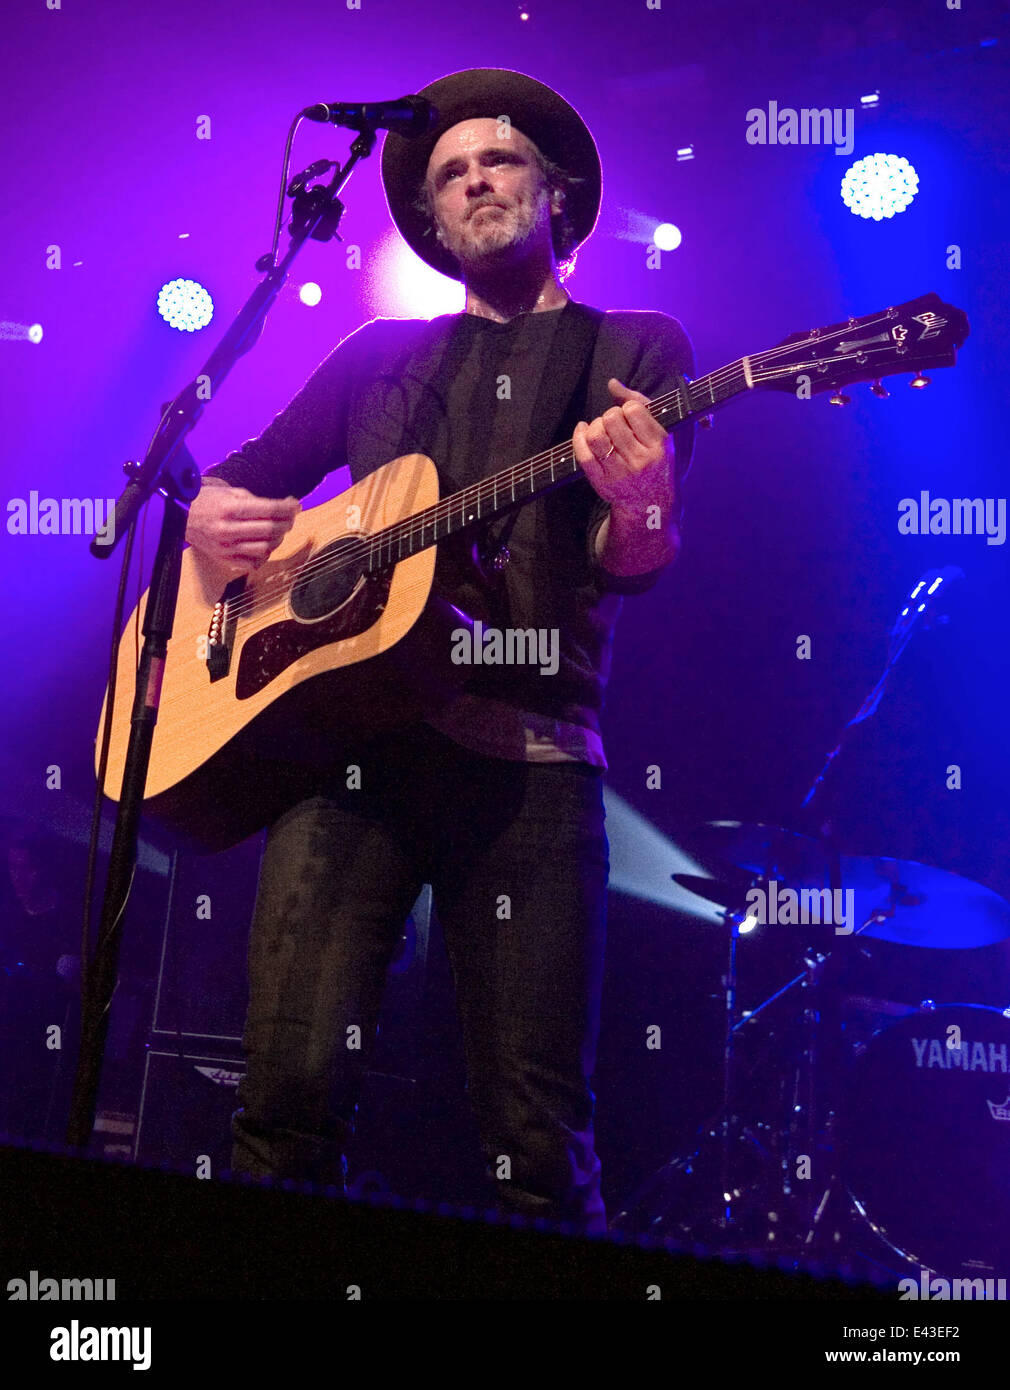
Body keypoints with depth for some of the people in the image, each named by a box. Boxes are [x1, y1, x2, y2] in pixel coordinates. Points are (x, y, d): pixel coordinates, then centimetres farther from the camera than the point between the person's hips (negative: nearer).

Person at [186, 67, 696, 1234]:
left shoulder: (634, 349, 14)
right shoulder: (381, 356, 22)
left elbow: (633, 568, 1)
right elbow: (236, 478, 24)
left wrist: (638, 504, -23)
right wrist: (211, 517, 0)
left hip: (528, 754, -2)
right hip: (348, 730, 2)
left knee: (538, 1140, -5)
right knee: (291, 1090, -8)